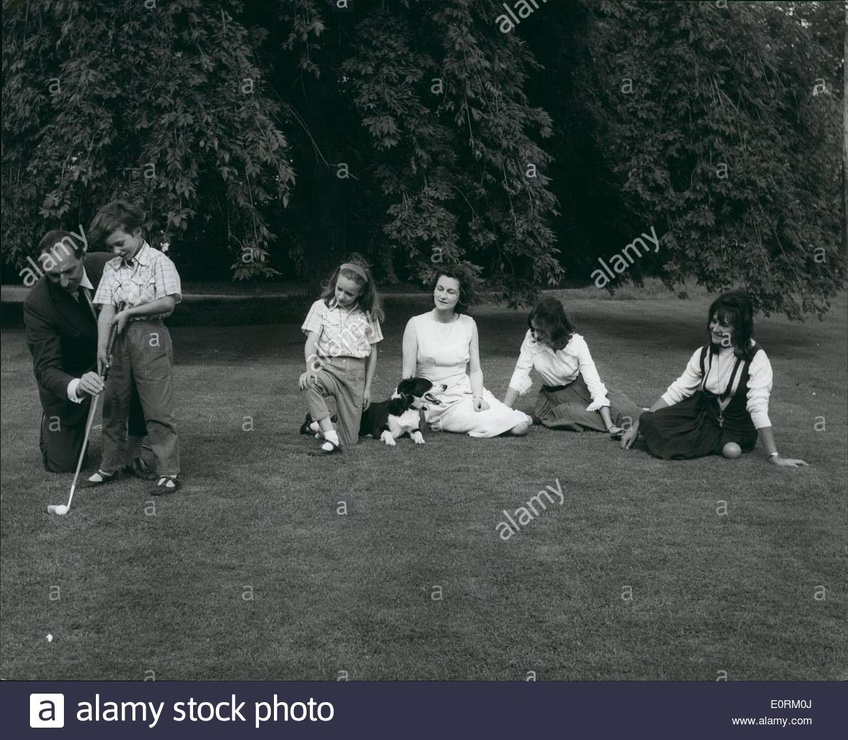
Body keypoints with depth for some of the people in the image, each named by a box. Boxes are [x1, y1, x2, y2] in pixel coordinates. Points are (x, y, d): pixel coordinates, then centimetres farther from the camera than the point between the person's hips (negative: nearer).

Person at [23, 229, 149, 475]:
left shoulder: (106, 266, -21)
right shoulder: (37, 302, -29)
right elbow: (46, 369, -32)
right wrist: (76, 387, -54)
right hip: (68, 376, -2)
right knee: (62, 464, 0)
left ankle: (134, 451, -13)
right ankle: (49, 426, 36)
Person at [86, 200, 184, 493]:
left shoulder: (158, 261, -5)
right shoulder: (111, 268, 11)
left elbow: (167, 303, -13)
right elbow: (106, 309, 2)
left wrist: (129, 312, -9)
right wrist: (102, 345, -11)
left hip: (150, 336, -6)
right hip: (120, 338, 6)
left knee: (158, 408, -5)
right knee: (112, 405, 12)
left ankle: (169, 472, -1)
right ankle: (109, 466, 25)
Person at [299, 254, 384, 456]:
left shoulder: (368, 314, 8)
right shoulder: (321, 307, 4)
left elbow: (373, 353, 11)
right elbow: (311, 342, -6)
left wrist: (368, 387, 8)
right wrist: (310, 368, -26)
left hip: (356, 374, 1)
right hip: (328, 368, -1)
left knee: (350, 440, -3)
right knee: (307, 383, -40)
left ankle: (318, 420, 28)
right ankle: (332, 439, -32)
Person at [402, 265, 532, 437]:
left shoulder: (468, 324, 6)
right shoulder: (416, 324, -4)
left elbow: (475, 370, 8)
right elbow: (408, 375, -4)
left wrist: (478, 396, -10)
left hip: (467, 393, 5)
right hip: (438, 403, -5)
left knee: (520, 427, -15)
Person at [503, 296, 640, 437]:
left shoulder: (577, 343, -23)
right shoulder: (531, 338, -20)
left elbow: (594, 382, -27)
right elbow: (520, 374, -15)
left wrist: (610, 426, -34)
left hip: (579, 388, -1)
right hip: (552, 396, 1)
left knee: (626, 410, -21)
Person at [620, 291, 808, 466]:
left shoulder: (756, 359, -19)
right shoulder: (704, 354, -3)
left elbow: (758, 408, -26)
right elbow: (676, 392, -5)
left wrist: (775, 457, -33)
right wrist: (637, 426, -12)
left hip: (735, 434, -5)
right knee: (650, 421, -15)